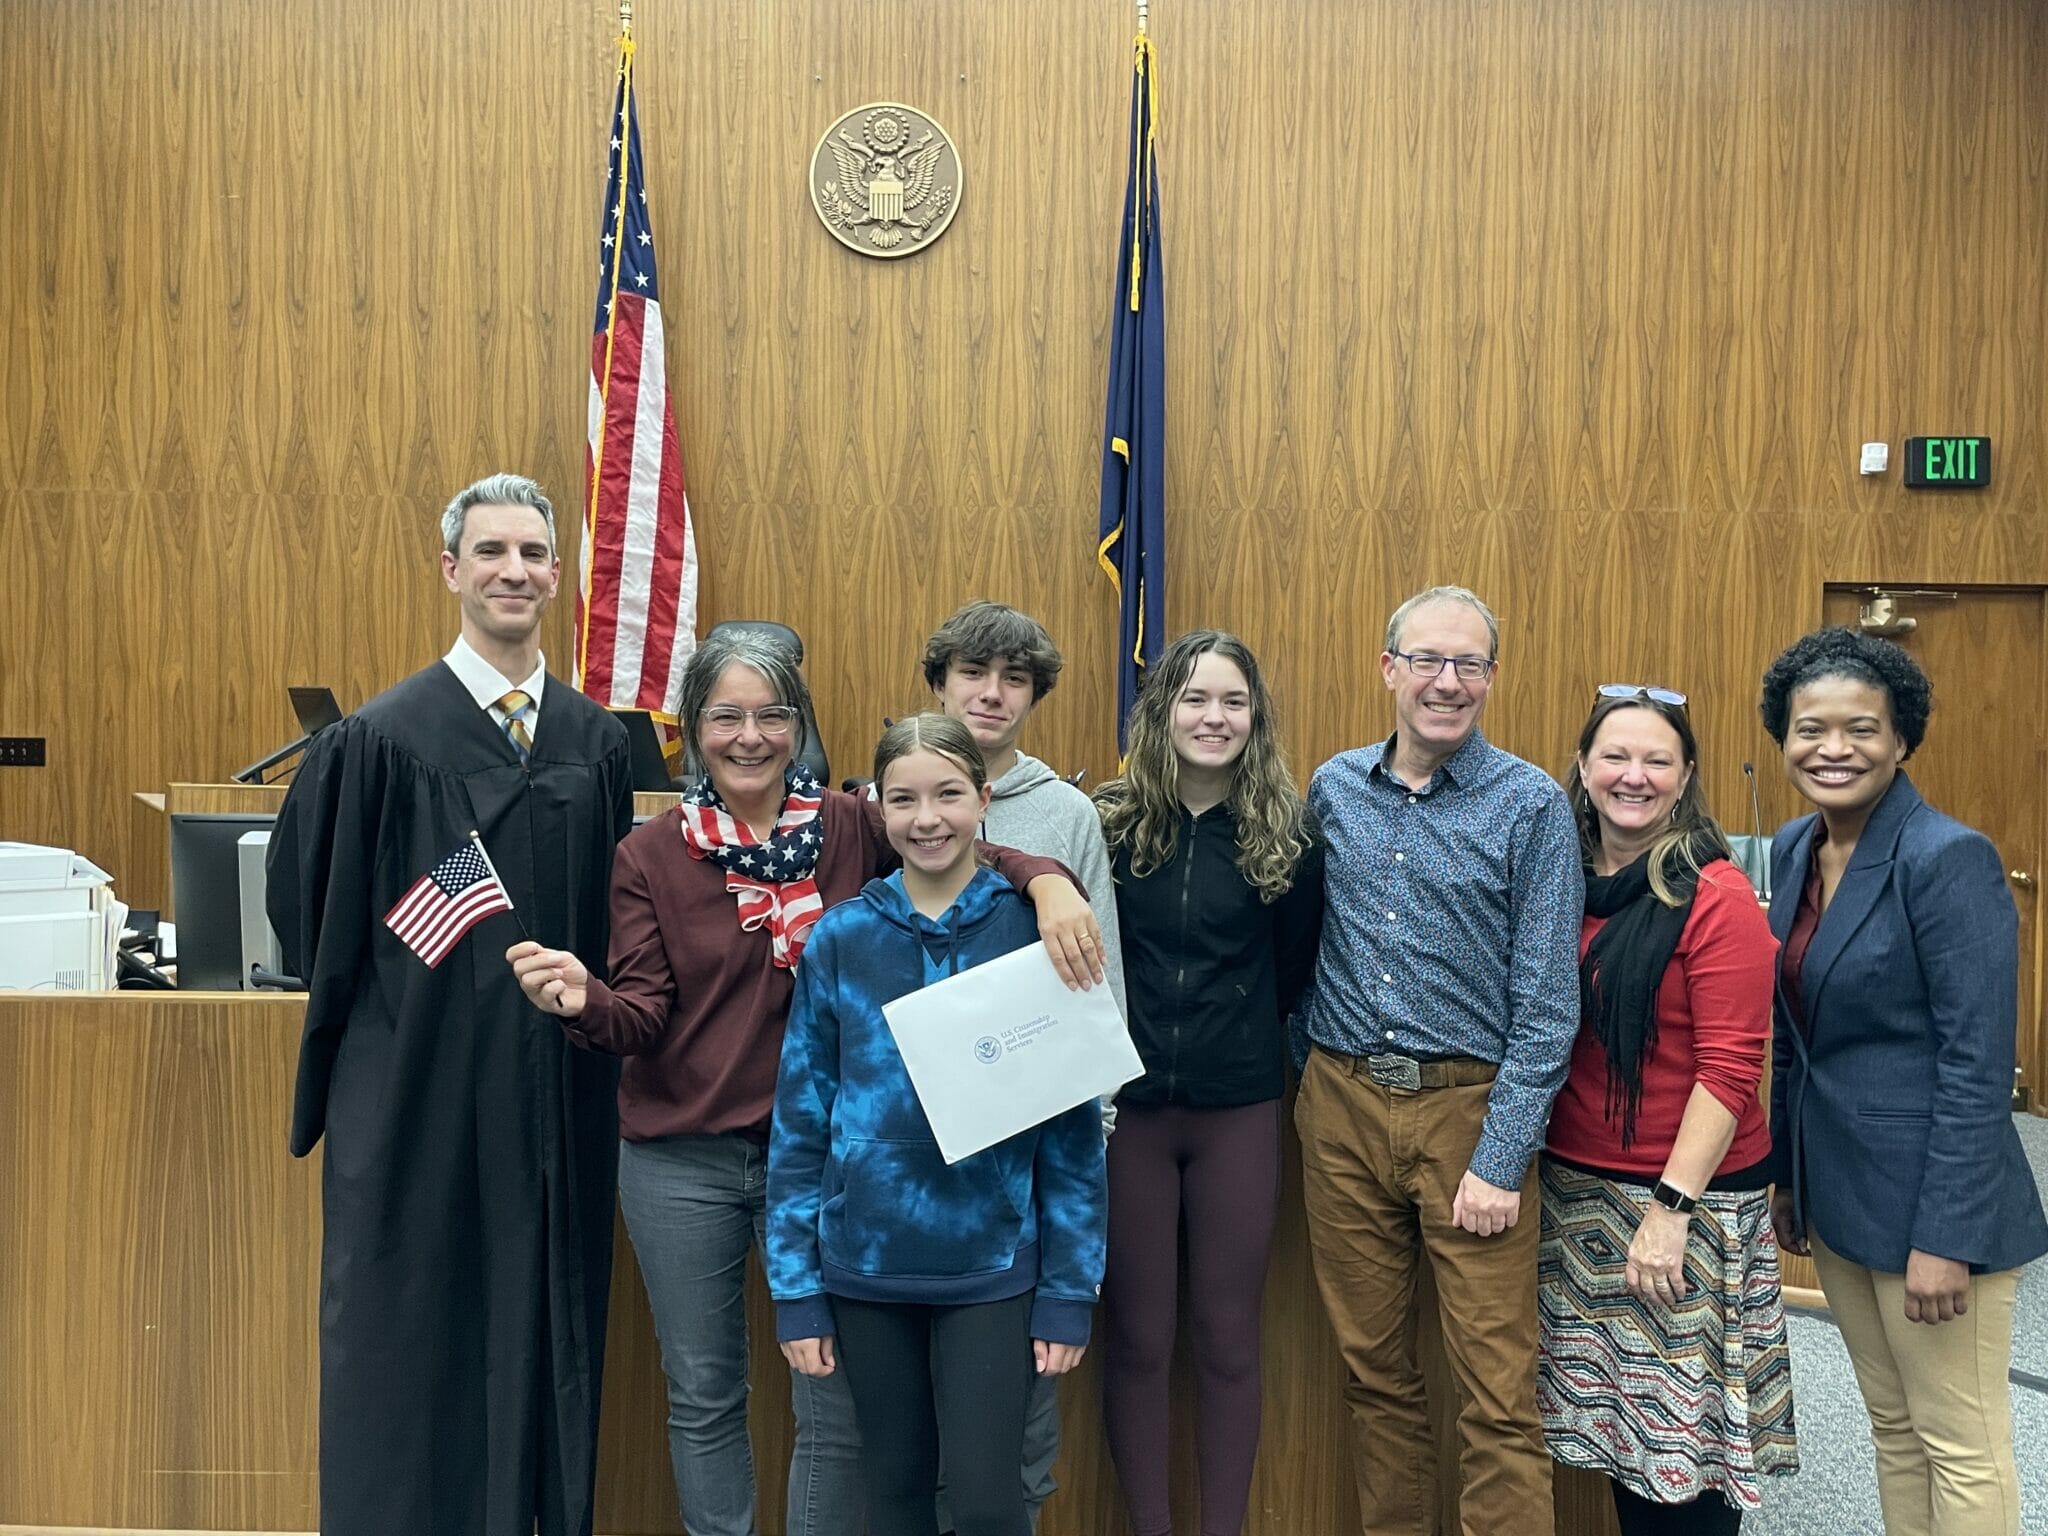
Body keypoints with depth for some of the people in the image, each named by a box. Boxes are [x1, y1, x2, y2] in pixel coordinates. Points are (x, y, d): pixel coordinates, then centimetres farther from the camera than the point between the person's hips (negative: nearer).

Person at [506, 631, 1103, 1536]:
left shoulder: (851, 829, -1)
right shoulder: (649, 855, -2)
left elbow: (959, 852, -4)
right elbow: (642, 1014, -7)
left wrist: (1046, 880, -25)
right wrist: (583, 1001, -29)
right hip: (680, 1160, 0)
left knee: (837, 1406, 6)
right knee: (703, 1395, 16)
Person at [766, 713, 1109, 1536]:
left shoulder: (1033, 931, -6)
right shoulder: (839, 939, -2)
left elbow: (1074, 1127, -3)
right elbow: (800, 1121, 1)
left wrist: (1069, 1289, -4)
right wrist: (796, 1289, -1)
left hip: (992, 1265, -1)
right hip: (867, 1266, 2)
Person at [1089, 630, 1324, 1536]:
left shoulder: (1286, 833, -2)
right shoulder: (1111, 821, -3)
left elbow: (1293, 972, 5)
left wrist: (1238, 1030, -2)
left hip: (1239, 1112, 0)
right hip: (1126, 1106, 0)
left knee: (1227, 1340, 11)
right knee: (1137, 1339, 9)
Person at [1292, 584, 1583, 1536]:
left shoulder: (1531, 805, -6)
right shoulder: (1332, 789, 6)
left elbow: (1546, 1004, -8)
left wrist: (1500, 1160, -12)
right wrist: (1310, 1076, 8)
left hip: (1469, 1105, -3)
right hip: (1341, 1105, 4)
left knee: (1497, 1394, -1)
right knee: (1372, 1367, 14)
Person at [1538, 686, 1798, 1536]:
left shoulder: (1715, 894, -12)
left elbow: (1729, 1068, -15)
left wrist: (1671, 1208, -18)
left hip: (1688, 1195, -5)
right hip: (1577, 1188, 5)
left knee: (1684, 1427, 4)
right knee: (1614, 1415, 15)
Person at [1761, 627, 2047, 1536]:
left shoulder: (1948, 858, -17)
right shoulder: (1793, 849, 6)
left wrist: (1944, 1237, -20)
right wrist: (1786, 1174, 15)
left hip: (1928, 1193, -7)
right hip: (1836, 1190, 7)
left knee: (1960, 1448, 6)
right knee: (1891, 1424, 18)